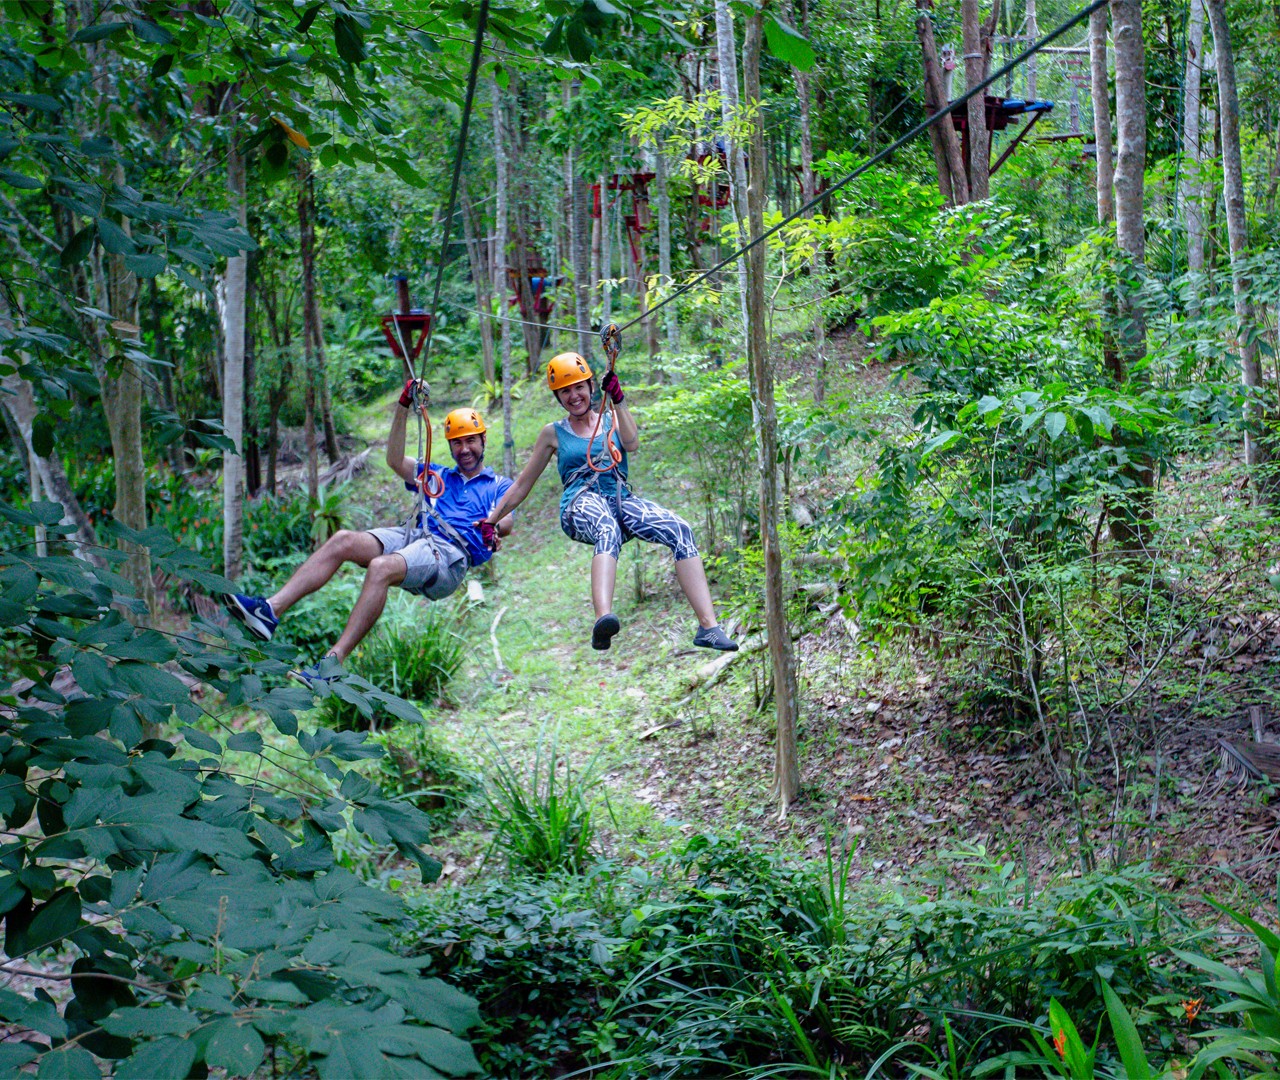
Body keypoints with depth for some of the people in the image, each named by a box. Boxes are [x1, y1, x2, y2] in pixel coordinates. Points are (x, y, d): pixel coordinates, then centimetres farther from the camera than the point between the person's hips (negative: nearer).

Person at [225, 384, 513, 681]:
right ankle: (271, 609, -34)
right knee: (343, 539, -23)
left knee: (381, 567, -36)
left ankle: (333, 661, -44)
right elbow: (395, 460, 22)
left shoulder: (499, 486, 20)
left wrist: (492, 527, -26)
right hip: (411, 535, 6)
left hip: (450, 555, -6)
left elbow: (505, 522, 0)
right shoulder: (438, 476, 35)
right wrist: (404, 406, 16)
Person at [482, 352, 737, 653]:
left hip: (620, 501, 3)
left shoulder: (611, 419, 23)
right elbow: (522, 484, 23)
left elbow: (632, 444, 0)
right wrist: (490, 521, 19)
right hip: (581, 505, -3)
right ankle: (603, 619, -70)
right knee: (608, 530, -42)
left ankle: (708, 626, -35)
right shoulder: (553, 433, 20)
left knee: (680, 530, -27)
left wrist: (619, 401, -7)